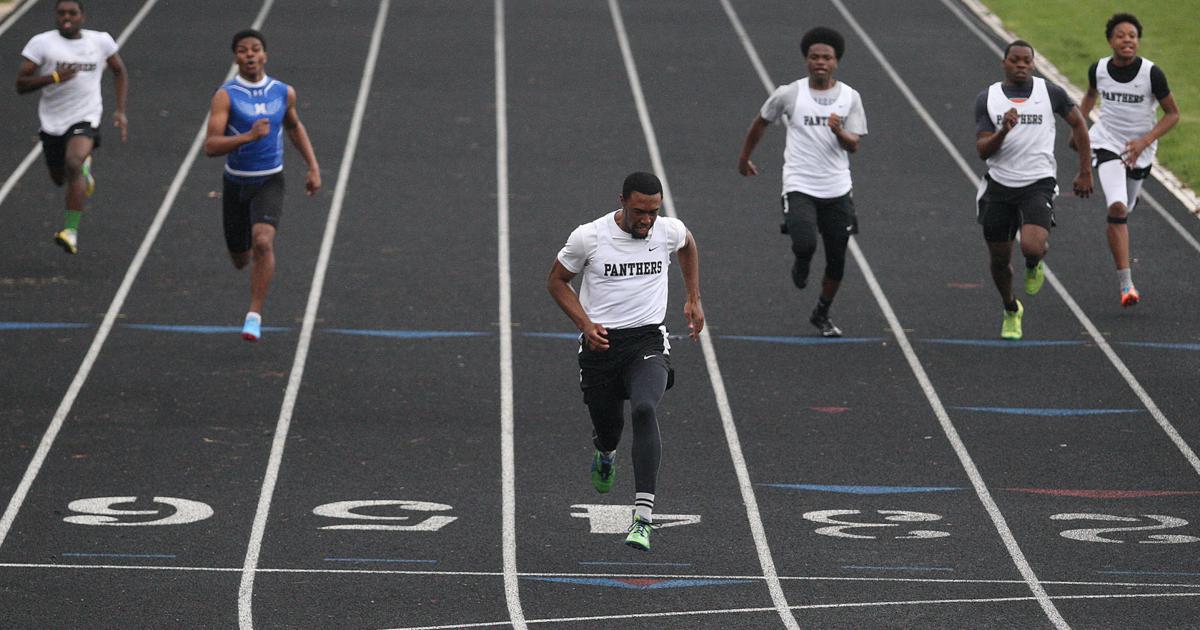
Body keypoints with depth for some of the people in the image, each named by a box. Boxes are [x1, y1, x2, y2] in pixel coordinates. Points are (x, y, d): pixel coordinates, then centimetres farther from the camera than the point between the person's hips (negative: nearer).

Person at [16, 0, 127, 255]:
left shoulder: (101, 41, 1)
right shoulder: (42, 43, -6)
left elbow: (119, 71, 19)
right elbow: (21, 85, -10)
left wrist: (120, 111, 10)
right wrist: (54, 77, -25)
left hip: (86, 117, -2)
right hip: (53, 121, 2)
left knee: (73, 163, -29)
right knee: (60, 179, 17)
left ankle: (71, 229, -28)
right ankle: (84, 168, 55)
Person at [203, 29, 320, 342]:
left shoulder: (283, 92, -2)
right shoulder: (226, 96, -13)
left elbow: (294, 126, 20)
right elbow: (211, 146, -22)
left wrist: (313, 167, 15)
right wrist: (249, 136, -35)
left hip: (270, 181, 0)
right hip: (236, 183, 0)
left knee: (263, 242, -26)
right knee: (240, 259, 15)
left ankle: (254, 316, -17)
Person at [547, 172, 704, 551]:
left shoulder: (669, 231, -2)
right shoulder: (588, 237, -9)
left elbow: (688, 246, 24)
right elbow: (557, 280, 5)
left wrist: (694, 299, 21)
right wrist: (585, 325, -8)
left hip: (648, 341, -1)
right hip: (600, 345, 1)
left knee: (644, 409, -28)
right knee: (607, 427, 10)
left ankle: (643, 516, -33)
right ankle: (605, 456, 55)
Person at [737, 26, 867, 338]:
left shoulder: (850, 97, 2)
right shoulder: (789, 94, -3)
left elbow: (854, 145, -3)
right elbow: (760, 122, 13)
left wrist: (839, 132, -25)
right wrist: (744, 158, 22)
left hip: (837, 188, 3)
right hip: (800, 186, -3)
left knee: (837, 260, 7)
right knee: (805, 243, -26)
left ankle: (822, 315, 32)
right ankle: (801, 264, 14)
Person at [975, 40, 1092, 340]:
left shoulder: (1050, 93, -1)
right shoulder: (987, 99, 1)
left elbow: (1078, 124, 13)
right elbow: (982, 149, -4)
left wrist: (1085, 172, 12)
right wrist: (1002, 131, -25)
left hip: (1038, 183, -2)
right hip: (999, 184, 2)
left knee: (1032, 247, -26)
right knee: (999, 259, 10)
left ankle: (1034, 265, 13)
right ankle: (1011, 311, 39)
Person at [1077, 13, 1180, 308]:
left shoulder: (1152, 73, -14)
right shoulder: (1098, 70, -7)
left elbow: (1172, 113, -6)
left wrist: (1144, 141, -17)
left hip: (1140, 151, 1)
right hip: (1107, 144, -1)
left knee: (1124, 211, 16)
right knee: (1117, 207, -21)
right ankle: (1126, 284, -21)